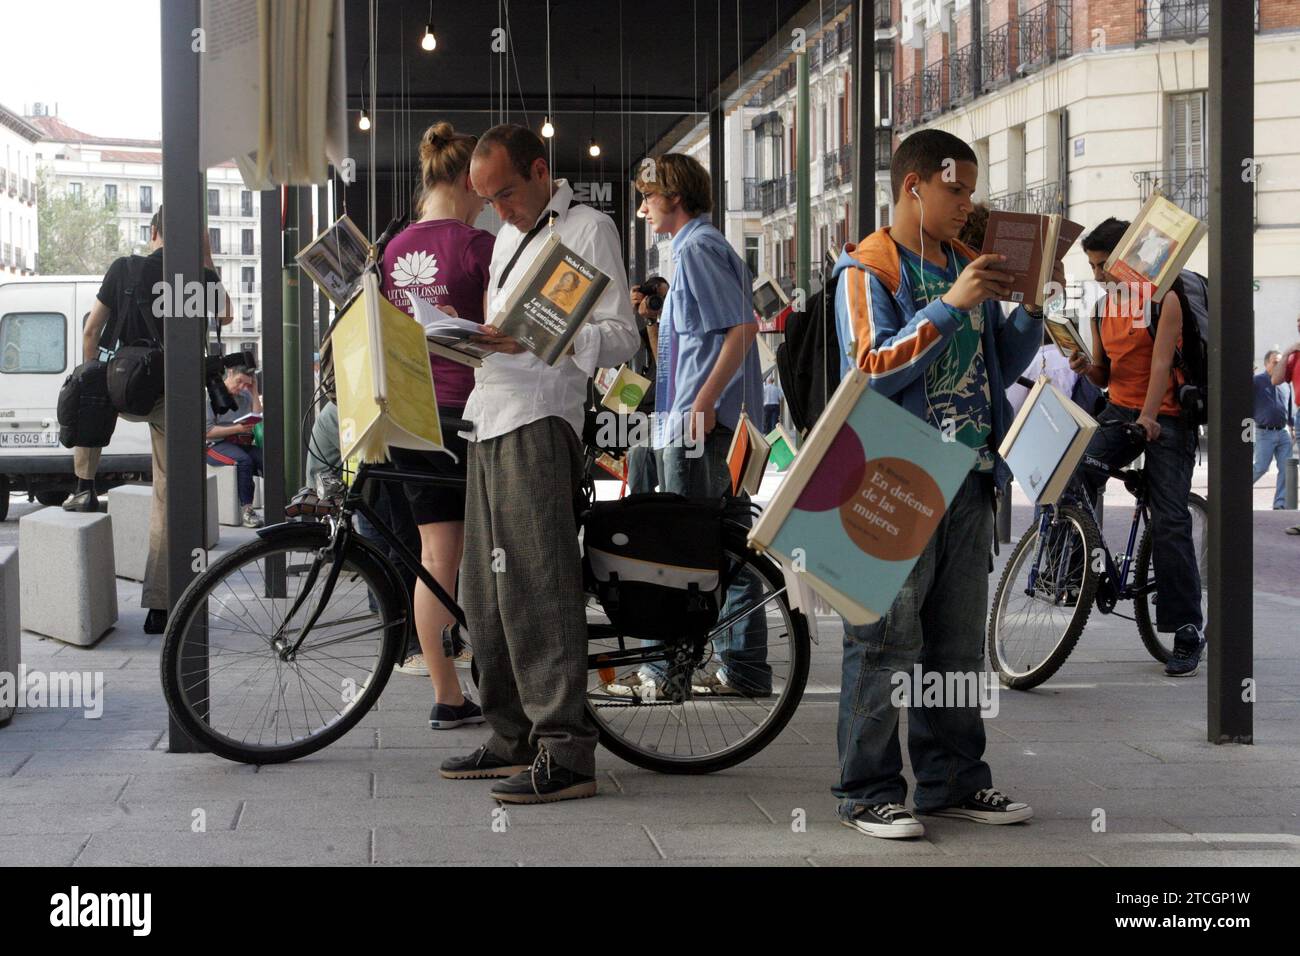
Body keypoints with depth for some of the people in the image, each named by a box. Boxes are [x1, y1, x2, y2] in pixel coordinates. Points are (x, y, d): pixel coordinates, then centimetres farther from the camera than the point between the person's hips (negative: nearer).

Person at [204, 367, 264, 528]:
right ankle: (246, 509, -33)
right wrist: (236, 429, -18)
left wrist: (254, 393, 5)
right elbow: (207, 431, -9)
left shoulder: (245, 396, 17)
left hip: (244, 444, 5)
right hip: (218, 444, -5)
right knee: (243, 460, -35)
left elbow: (259, 423, 5)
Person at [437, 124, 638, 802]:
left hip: (539, 424, -9)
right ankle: (513, 738, 15)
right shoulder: (509, 236, 25)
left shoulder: (589, 229, -1)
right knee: (485, 591, 8)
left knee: (537, 585, -14)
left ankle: (565, 750, -14)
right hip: (489, 422, 9)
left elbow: (622, 338, -9)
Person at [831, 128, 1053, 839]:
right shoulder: (868, 268, -5)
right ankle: (867, 791, 1)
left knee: (958, 642, 12)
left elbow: (1002, 366, 17)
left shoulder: (967, 263, 15)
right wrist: (950, 305, -21)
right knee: (886, 643, -5)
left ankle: (952, 779, 21)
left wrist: (1033, 305, 2)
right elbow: (874, 369, -18)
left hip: (970, 480, 7)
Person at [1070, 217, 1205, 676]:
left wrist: (1149, 415, -27)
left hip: (1166, 417, -5)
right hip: (1118, 410, 5)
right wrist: (1086, 367, -6)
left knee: (1169, 522, -11)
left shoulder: (1163, 298, -6)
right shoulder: (1102, 306, 12)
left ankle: (1187, 630, -6)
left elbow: (1161, 361, -15)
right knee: (1076, 474, -24)